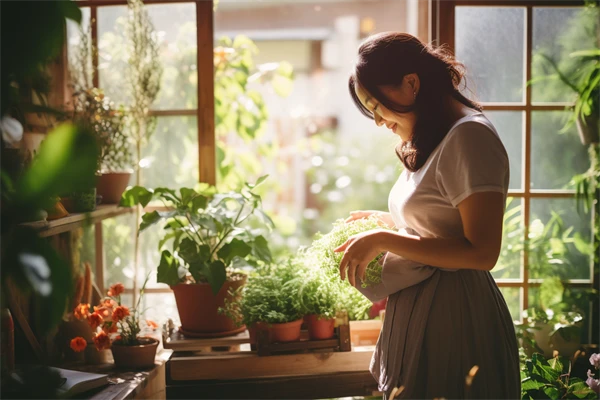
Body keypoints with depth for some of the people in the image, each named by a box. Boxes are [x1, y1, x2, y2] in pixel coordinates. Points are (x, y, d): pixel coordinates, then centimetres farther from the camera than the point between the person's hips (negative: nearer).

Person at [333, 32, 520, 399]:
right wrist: (383, 220, 13)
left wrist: (383, 240, -19)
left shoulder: (469, 135, -16)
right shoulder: (434, 141, 14)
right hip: (419, 311, 9)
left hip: (452, 315, -9)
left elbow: (482, 252, -22)